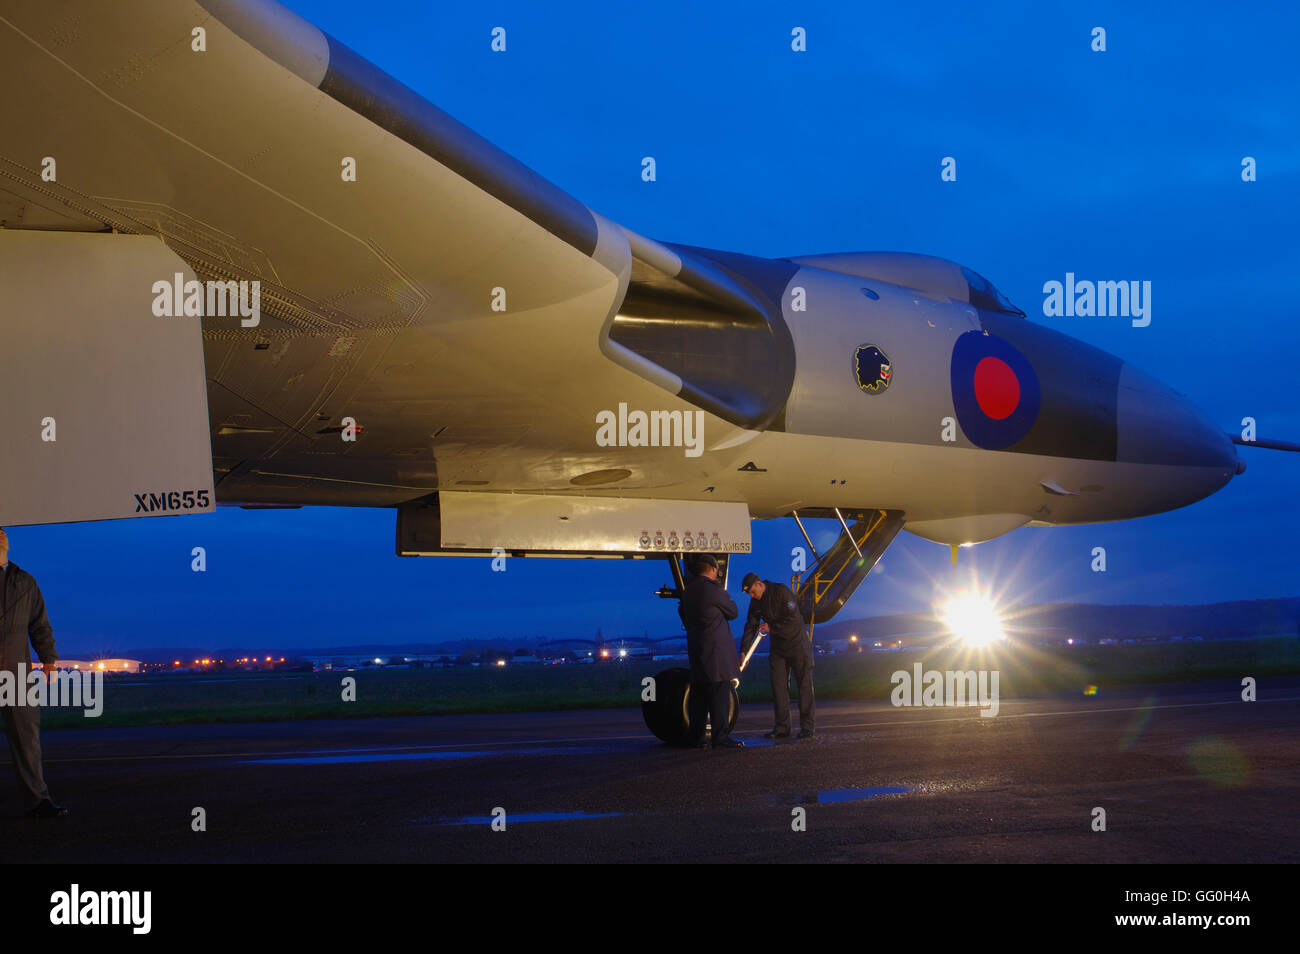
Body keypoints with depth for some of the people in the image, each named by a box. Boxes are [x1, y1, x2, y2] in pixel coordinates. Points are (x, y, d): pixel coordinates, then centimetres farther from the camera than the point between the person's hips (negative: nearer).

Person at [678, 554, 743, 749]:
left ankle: (696, 738, 11)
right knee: (720, 694, -7)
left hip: (695, 650, 8)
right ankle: (721, 737, -10)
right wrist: (724, 594, 12)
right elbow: (733, 612, -3)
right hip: (716, 650, -8)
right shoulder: (713, 588, -13)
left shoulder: (687, 591, 13)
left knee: (699, 695, 10)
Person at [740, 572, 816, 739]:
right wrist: (744, 651, -10)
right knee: (778, 686, 2)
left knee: (804, 685, -3)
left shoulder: (781, 592, -18)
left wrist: (771, 628, -16)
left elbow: (793, 620, -22)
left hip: (797, 643, -6)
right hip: (777, 647, 6)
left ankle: (807, 726, 0)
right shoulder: (755, 602, 2)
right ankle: (782, 727, 4)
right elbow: (750, 626, 0)